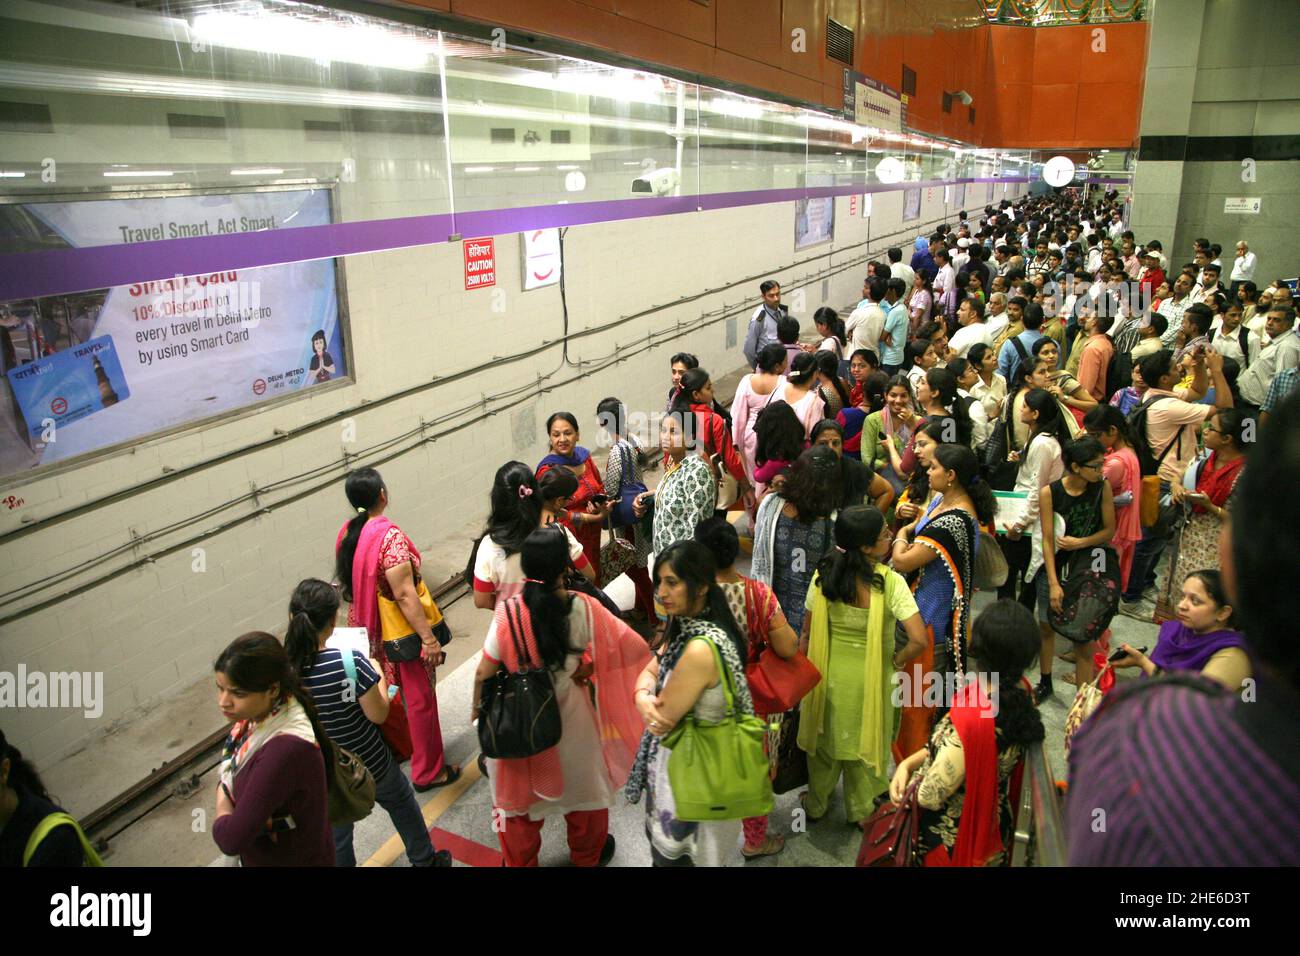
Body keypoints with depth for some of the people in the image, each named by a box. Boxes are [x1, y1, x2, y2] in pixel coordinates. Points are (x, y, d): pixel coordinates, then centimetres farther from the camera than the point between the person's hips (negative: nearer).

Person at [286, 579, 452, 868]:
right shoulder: (351, 662, -29)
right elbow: (378, 714, -18)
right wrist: (379, 676, -1)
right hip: (368, 766, -2)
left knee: (335, 835, 22)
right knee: (402, 804, 27)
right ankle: (424, 860, 48)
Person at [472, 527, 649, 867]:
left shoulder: (509, 614, -25)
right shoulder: (583, 607, -22)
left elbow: (484, 673, -14)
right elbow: (632, 646, -14)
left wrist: (477, 707, 5)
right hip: (571, 714, 1)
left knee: (521, 791, 23)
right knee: (581, 783, 26)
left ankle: (520, 861, 43)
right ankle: (587, 856, 48)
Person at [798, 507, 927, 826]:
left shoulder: (823, 575, -15)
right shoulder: (890, 582, -26)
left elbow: (807, 635, -6)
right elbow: (919, 640, -31)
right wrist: (897, 662, -11)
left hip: (828, 673, 3)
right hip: (870, 679, -2)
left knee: (825, 737, 25)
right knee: (864, 740, 22)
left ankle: (816, 804, 46)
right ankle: (860, 811, 42)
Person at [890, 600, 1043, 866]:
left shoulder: (971, 719, -37)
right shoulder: (1020, 691, -11)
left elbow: (929, 797, -26)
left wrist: (909, 773, -6)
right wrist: (907, 763, -10)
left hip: (954, 840, -7)